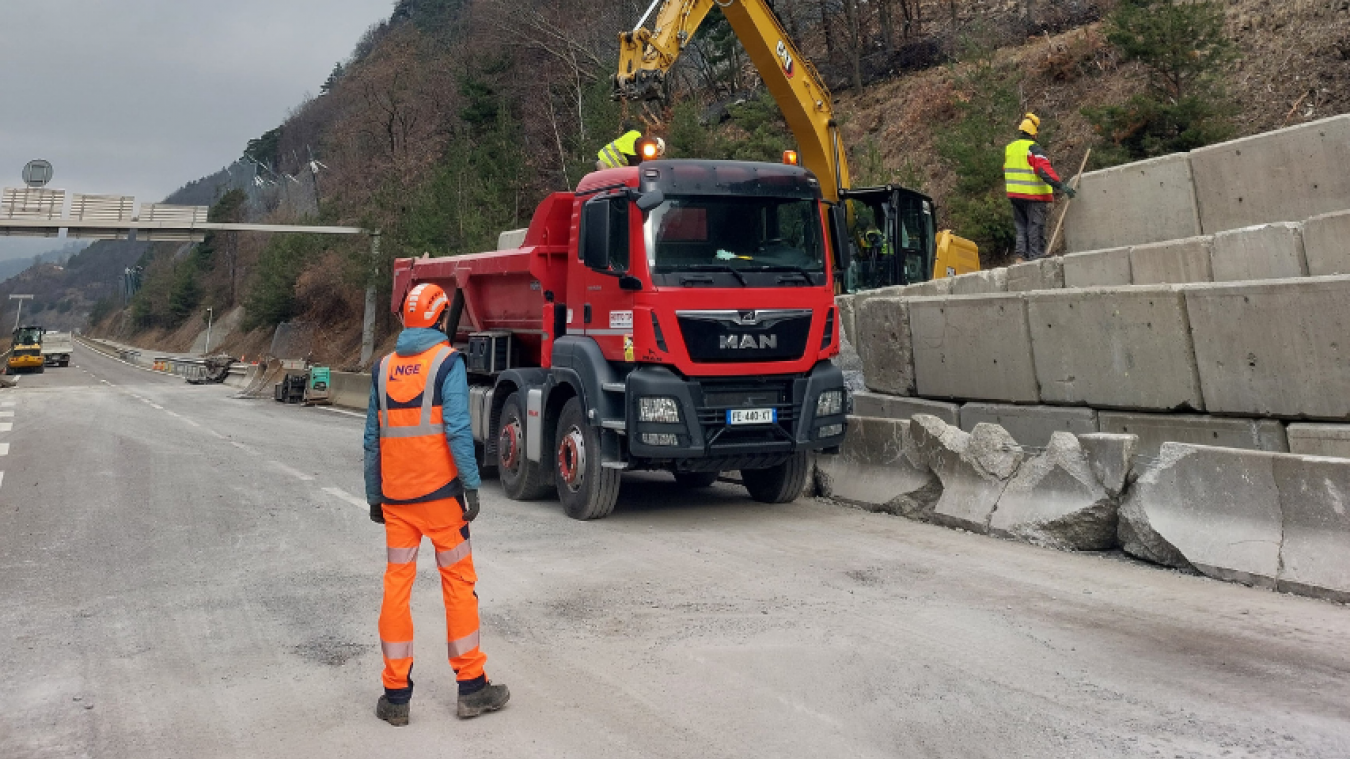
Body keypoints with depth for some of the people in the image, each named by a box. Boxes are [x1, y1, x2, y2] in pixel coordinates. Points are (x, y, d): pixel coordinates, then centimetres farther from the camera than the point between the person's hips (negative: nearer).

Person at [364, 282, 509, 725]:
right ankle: (472, 687, 12)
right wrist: (471, 485, -10)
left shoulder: (384, 367, 9)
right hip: (438, 491, -4)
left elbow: (373, 438, 10)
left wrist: (374, 495, 16)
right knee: (458, 582, 5)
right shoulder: (446, 361, -5)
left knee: (397, 585, 8)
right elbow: (457, 429, -14)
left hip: (395, 496, 4)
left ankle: (396, 696, 12)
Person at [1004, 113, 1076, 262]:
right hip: (1033, 194, -7)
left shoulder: (1009, 148, 10)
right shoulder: (1033, 149, -14)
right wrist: (1060, 186, -29)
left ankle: (1021, 255, 10)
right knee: (1035, 227, -2)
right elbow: (1044, 169, -25)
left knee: (1022, 226, 14)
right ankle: (1035, 256, -3)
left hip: (1015, 194, 7)